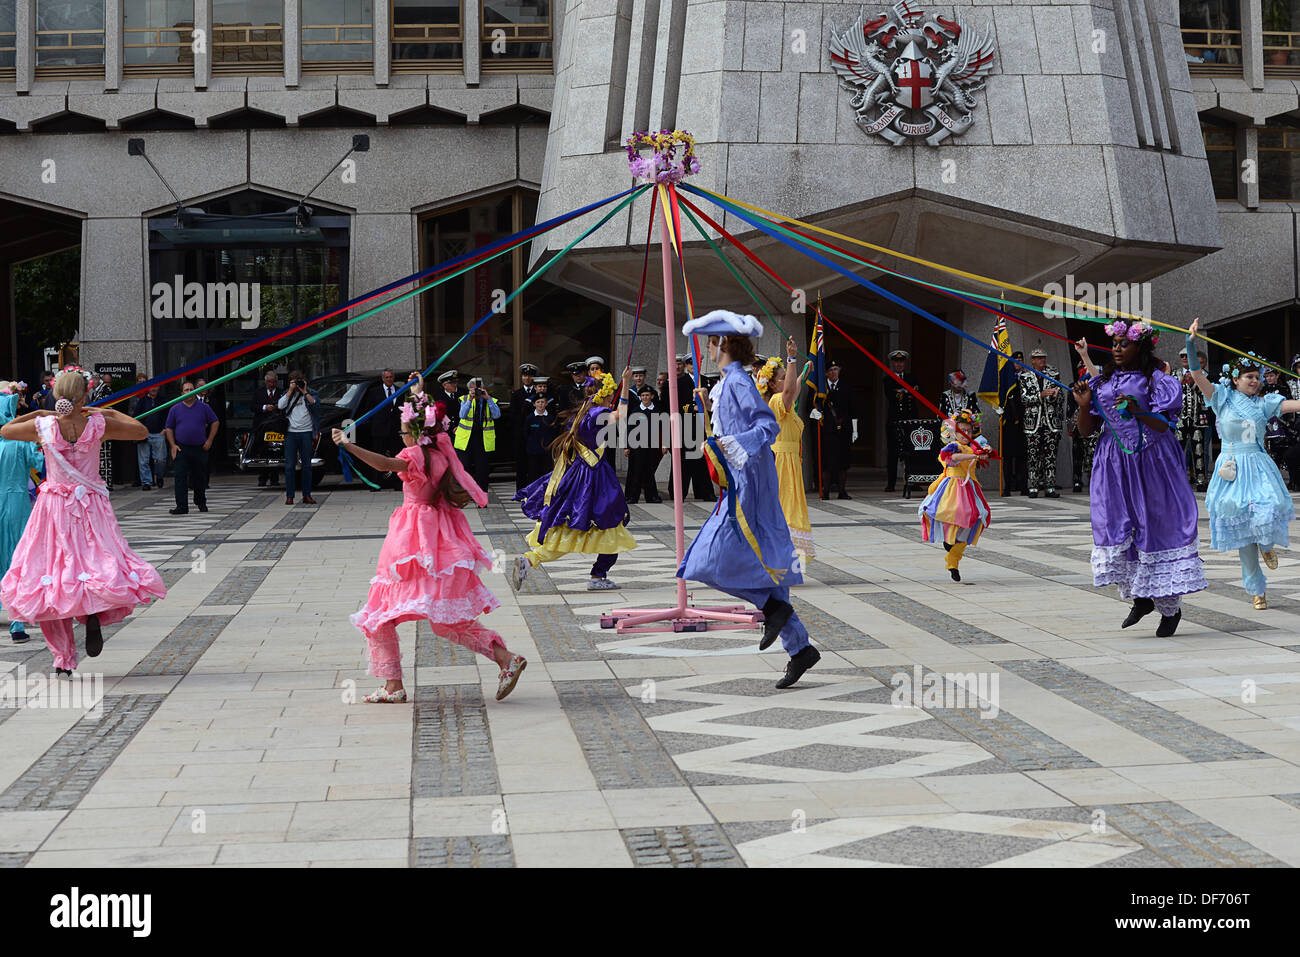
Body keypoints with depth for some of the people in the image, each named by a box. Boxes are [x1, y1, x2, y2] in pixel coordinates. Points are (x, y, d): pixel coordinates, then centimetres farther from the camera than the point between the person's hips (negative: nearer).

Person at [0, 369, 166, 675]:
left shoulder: (43, 426, -9)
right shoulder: (98, 425, -10)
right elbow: (141, 431, 6)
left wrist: (36, 414, 19)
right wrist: (110, 412, 15)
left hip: (53, 509, 1)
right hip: (90, 509, -1)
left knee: (49, 573, 8)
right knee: (104, 566, 7)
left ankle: (63, 659, 6)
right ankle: (94, 613, -28)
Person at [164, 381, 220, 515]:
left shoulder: (204, 407, 4)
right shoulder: (175, 409, 5)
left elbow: (215, 423, 10)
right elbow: (169, 428, 9)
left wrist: (209, 441, 2)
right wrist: (173, 445, -2)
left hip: (200, 448, 1)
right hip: (181, 448, -1)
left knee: (200, 478, 10)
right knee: (180, 477, -10)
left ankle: (201, 503, 29)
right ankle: (181, 506, -11)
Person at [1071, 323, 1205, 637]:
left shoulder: (1155, 380, -3)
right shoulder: (1102, 382, 9)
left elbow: (1163, 426, -11)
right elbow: (1086, 431, 9)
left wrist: (1137, 412, -26)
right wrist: (1084, 406, -9)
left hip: (1151, 463, -4)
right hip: (1115, 466, 4)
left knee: (1156, 524, -3)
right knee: (1116, 525, -2)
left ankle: (1170, 607, 7)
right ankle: (1140, 598, 13)